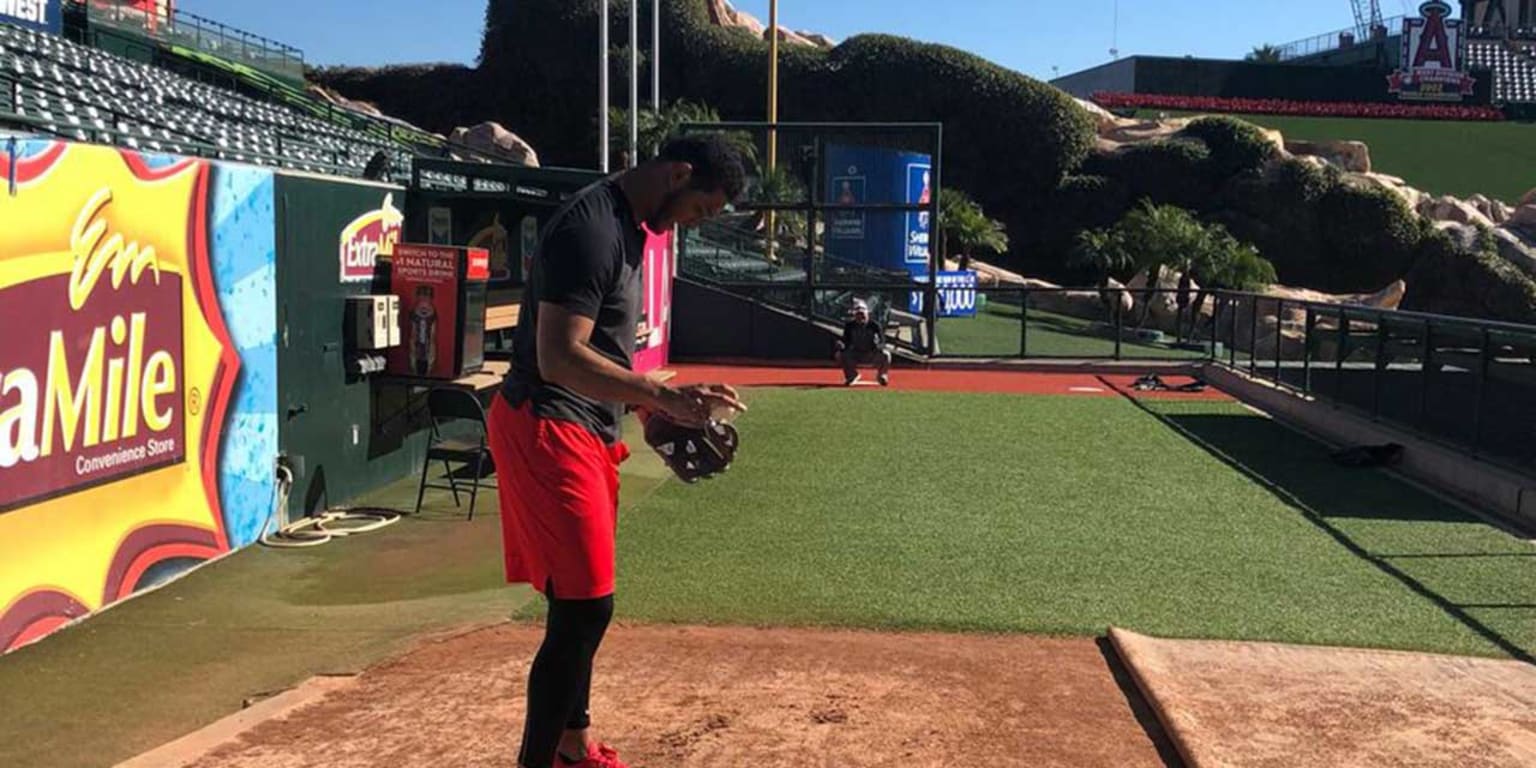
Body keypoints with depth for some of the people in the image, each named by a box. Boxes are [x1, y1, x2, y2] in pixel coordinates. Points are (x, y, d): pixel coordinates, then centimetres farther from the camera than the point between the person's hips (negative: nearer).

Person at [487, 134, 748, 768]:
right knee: (584, 606, -11)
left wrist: (650, 407, 16)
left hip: (589, 431, 10)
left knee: (581, 603, 18)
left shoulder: (629, 225, 14)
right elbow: (559, 358, -28)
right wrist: (663, 395, -35)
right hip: (547, 428, -10)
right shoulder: (592, 229, -19)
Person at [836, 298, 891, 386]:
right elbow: (846, 342, -7)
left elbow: (882, 342, -19)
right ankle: (851, 376, 7)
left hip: (872, 355, -2)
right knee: (840, 355, -23)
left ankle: (882, 375, 5)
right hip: (855, 356, 2)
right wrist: (841, 345, -33)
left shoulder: (874, 325, -14)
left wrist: (878, 346, -44)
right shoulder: (849, 325, -8)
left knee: (885, 354, -31)